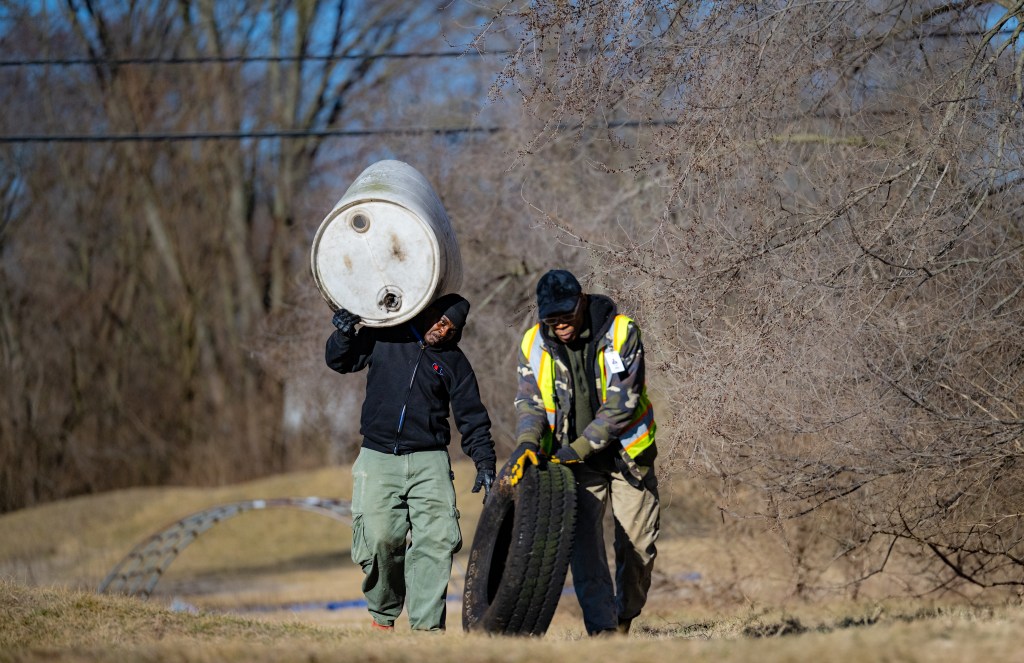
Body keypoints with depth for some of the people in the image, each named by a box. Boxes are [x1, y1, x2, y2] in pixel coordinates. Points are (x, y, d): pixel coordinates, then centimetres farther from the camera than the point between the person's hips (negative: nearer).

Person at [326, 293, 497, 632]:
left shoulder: (453, 361, 9)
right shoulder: (384, 335, 7)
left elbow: (472, 418, 10)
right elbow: (342, 361, 16)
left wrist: (485, 464, 0)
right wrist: (345, 333, -4)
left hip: (429, 462, 1)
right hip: (378, 458, -1)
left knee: (437, 540, -15)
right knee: (380, 540, -11)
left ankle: (427, 625, -16)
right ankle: (384, 614, 12)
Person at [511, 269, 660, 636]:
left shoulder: (621, 334, -17)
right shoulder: (534, 344, -5)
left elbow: (622, 404, -21)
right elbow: (529, 401, -2)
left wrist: (579, 448, -26)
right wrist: (528, 442, -23)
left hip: (626, 453, -2)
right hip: (575, 459, 2)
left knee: (637, 547, 4)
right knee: (583, 543, -12)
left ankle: (625, 619, 25)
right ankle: (602, 628, -14)